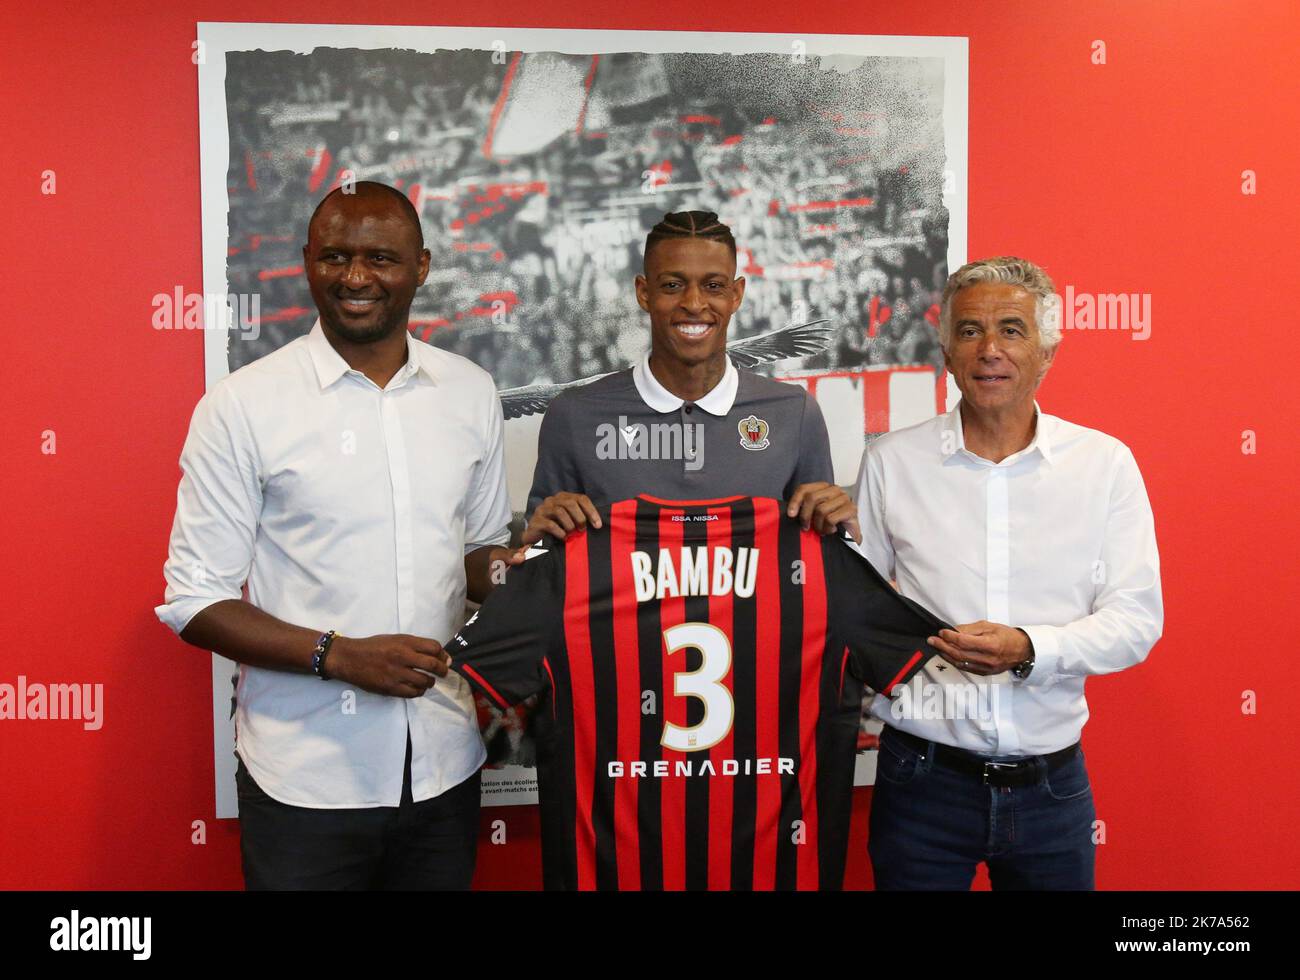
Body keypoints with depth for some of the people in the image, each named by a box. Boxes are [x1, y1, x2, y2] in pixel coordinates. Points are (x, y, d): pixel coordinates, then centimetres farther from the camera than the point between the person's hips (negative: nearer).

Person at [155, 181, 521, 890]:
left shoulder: (470, 392, 3)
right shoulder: (242, 405, -8)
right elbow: (194, 601, -7)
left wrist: (511, 567, -9)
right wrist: (340, 655, -19)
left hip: (443, 768, 4)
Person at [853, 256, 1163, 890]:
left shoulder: (1105, 463, -1)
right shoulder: (891, 462, -1)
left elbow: (1136, 618, -5)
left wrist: (1029, 649, -20)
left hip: (1051, 783, 1)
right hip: (922, 778, 0)